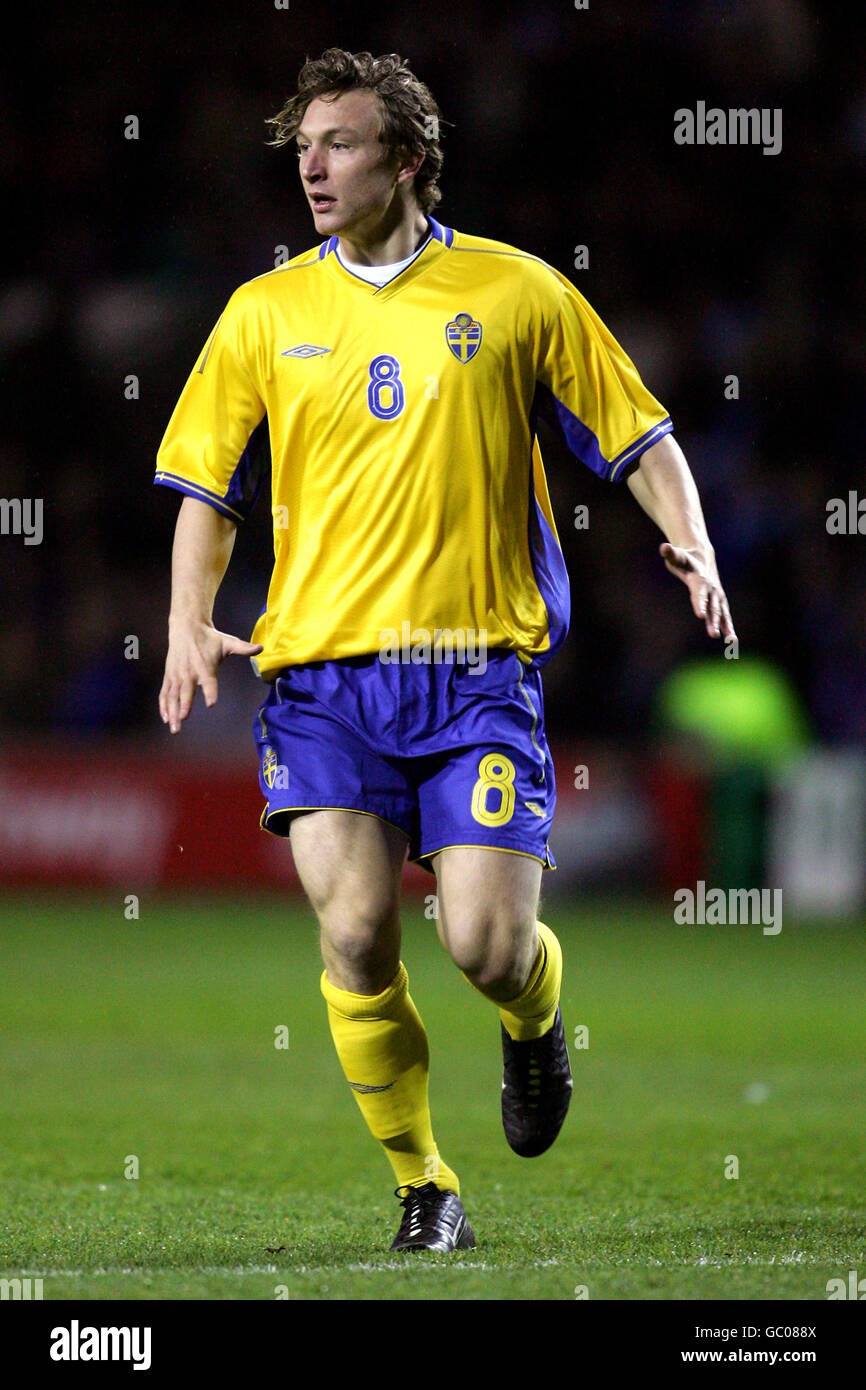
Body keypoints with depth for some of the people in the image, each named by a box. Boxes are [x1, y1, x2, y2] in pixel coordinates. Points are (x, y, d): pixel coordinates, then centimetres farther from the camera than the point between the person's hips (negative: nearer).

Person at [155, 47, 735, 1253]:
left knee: (488, 946, -11)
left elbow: (639, 437, 11)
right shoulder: (265, 312, 9)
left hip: (478, 667, -1)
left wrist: (690, 545, -7)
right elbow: (209, 486, 13)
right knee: (356, 939, -11)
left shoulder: (517, 292, 5)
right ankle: (423, 1188, 8)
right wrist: (189, 623, -2)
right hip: (320, 667, 2)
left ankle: (535, 1023, 27)